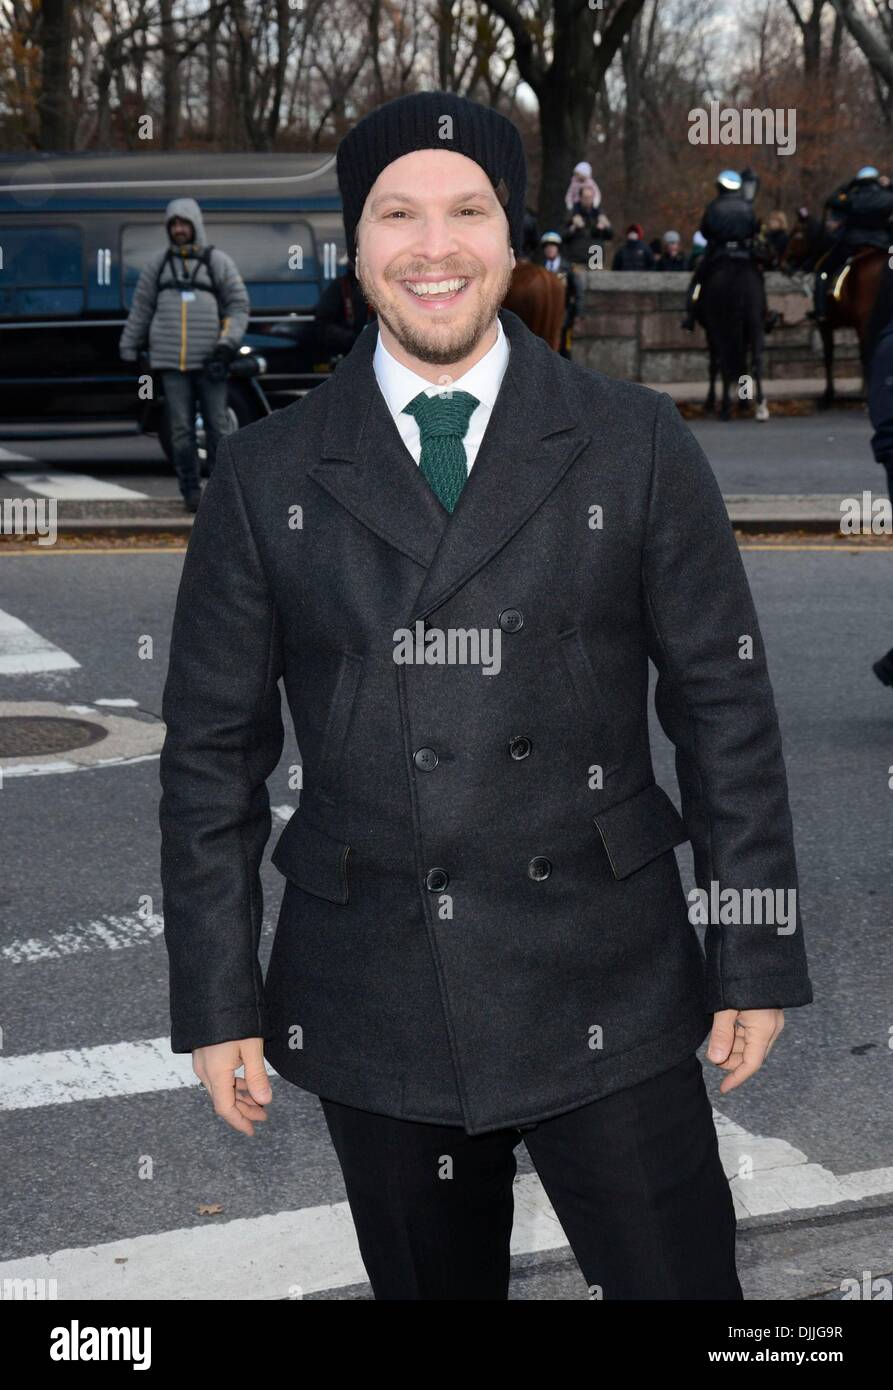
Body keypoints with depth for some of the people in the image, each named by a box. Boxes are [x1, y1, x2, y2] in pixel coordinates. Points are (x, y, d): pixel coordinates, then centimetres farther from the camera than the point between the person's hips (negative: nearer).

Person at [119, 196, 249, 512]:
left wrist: (227, 344, -9)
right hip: (170, 361, 2)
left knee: (217, 426, -2)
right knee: (180, 430, 1)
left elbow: (239, 306, 5)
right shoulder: (158, 264, 12)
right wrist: (127, 351, 12)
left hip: (209, 361, -1)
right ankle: (191, 491, 7)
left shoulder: (218, 261, 7)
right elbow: (140, 311, 16)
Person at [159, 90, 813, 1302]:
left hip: (604, 991, -1)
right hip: (372, 1007, 1)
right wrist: (217, 999, 1)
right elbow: (212, 747, 4)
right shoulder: (266, 475, 2)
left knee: (679, 1281, 3)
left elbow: (724, 705, 2)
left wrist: (758, 958, 0)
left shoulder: (637, 446, 0)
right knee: (428, 1284, 14)